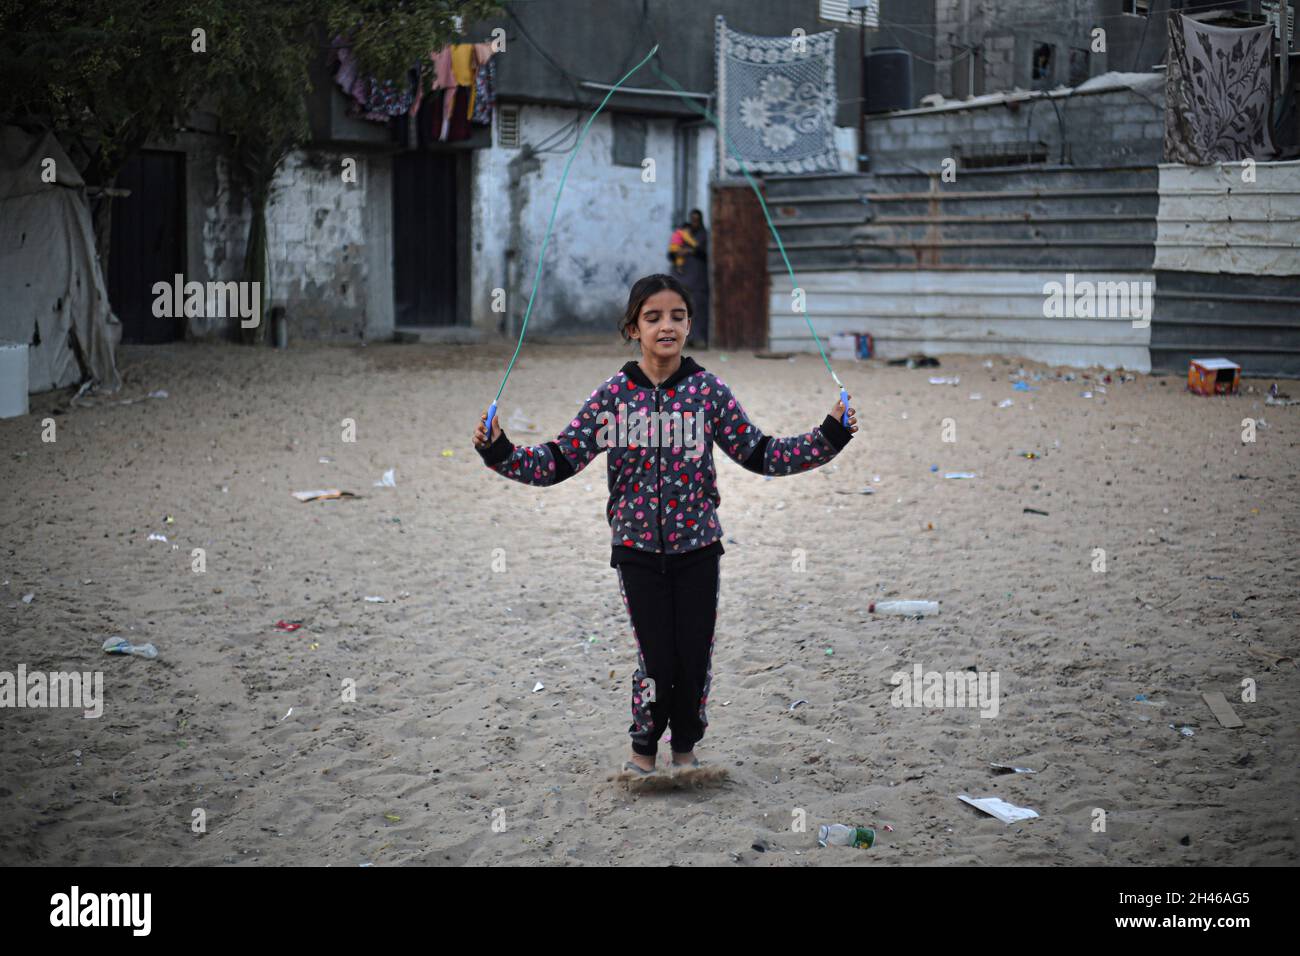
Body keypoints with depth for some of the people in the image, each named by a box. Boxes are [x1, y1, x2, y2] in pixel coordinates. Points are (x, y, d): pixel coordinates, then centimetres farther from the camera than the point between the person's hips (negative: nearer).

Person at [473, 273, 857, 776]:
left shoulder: (708, 390, -2)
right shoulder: (613, 394, -4)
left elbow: (761, 454, 1)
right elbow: (558, 461, -2)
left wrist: (829, 437, -7)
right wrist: (500, 451, -15)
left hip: (697, 546, 1)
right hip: (638, 548, -1)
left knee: (695, 657, 5)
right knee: (656, 659, -2)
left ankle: (686, 748, 30)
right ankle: (644, 748, 25)